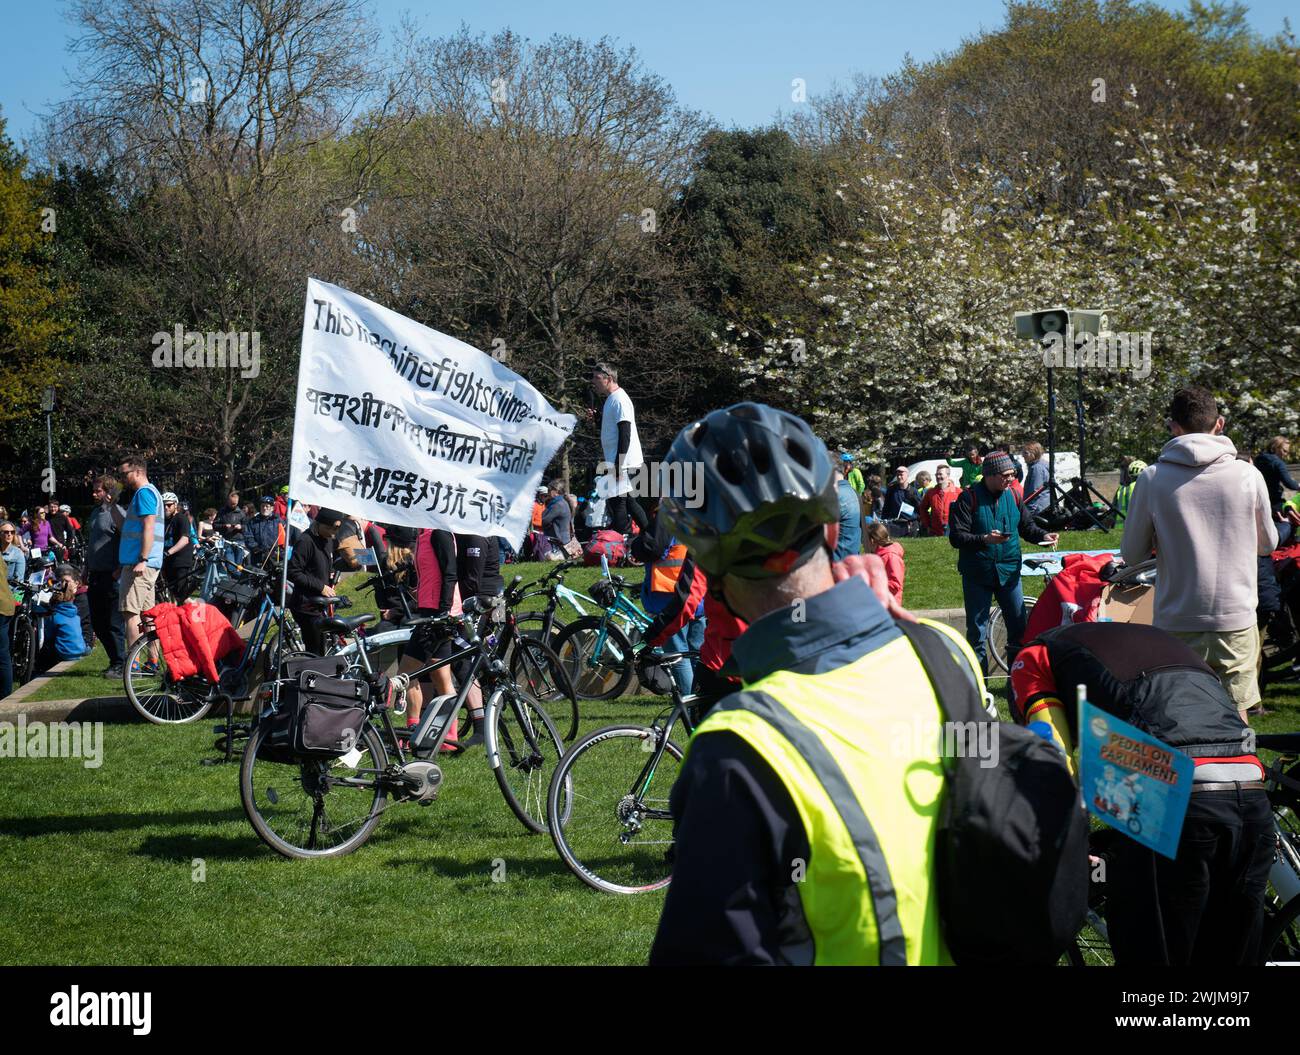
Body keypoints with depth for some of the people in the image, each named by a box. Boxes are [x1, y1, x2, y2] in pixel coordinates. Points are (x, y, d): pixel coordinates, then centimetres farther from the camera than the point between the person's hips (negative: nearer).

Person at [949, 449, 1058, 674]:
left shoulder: (1012, 496, 6)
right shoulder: (969, 498, -8)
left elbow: (1027, 526, 16)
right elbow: (956, 537, -13)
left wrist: (1043, 536, -4)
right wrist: (985, 539, -26)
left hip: (1008, 571, 4)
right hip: (977, 574, -4)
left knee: (1019, 628, 2)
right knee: (977, 632, 3)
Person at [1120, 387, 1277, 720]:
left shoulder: (1153, 478, -6)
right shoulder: (1248, 475, -3)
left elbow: (1131, 554, 1)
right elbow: (1268, 543, 11)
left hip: (1175, 623, -1)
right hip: (1236, 621, 1)